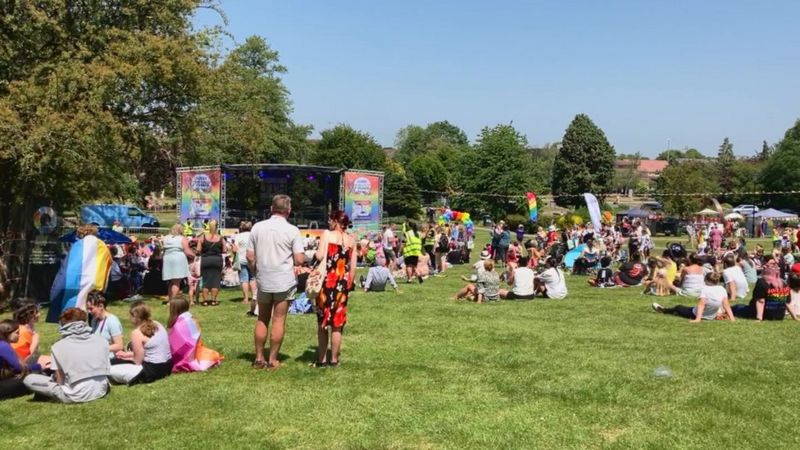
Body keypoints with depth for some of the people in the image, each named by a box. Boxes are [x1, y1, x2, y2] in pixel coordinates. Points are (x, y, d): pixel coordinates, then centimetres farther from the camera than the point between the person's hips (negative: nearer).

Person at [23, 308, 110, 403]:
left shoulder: (59, 346, -6)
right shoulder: (101, 341, 2)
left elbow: (60, 381, -4)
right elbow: (107, 370, 6)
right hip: (101, 391, 4)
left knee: (29, 379, 5)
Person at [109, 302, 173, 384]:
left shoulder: (137, 333, -15)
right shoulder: (157, 325, 7)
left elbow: (138, 361, -9)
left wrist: (125, 356, 7)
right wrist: (127, 354, 18)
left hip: (152, 371, -8)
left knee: (109, 370, -7)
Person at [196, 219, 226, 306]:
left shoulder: (203, 237, -4)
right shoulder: (220, 238, -2)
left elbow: (198, 250, -6)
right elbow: (224, 250, -2)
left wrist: (203, 253, 13)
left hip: (205, 260, 0)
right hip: (217, 259, 0)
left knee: (206, 280, 7)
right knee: (215, 280, 5)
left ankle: (205, 300, 9)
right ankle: (213, 300, 6)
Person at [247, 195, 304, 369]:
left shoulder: (257, 227, 0)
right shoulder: (292, 230, -9)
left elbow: (250, 257, 1)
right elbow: (299, 260, -12)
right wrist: (304, 257, 11)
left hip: (263, 281, 3)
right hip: (284, 281, -3)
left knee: (262, 320, 14)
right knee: (278, 321, 5)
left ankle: (259, 358, 17)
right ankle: (272, 360, 8)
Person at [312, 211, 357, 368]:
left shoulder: (327, 234, -3)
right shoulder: (351, 240, 8)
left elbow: (320, 256, -15)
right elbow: (353, 267, 7)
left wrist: (317, 250, 4)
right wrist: (349, 285, 14)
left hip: (327, 282, -3)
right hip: (343, 284, 3)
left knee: (323, 322, 8)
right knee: (337, 324, 9)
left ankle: (321, 359, 11)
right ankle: (334, 359, 13)